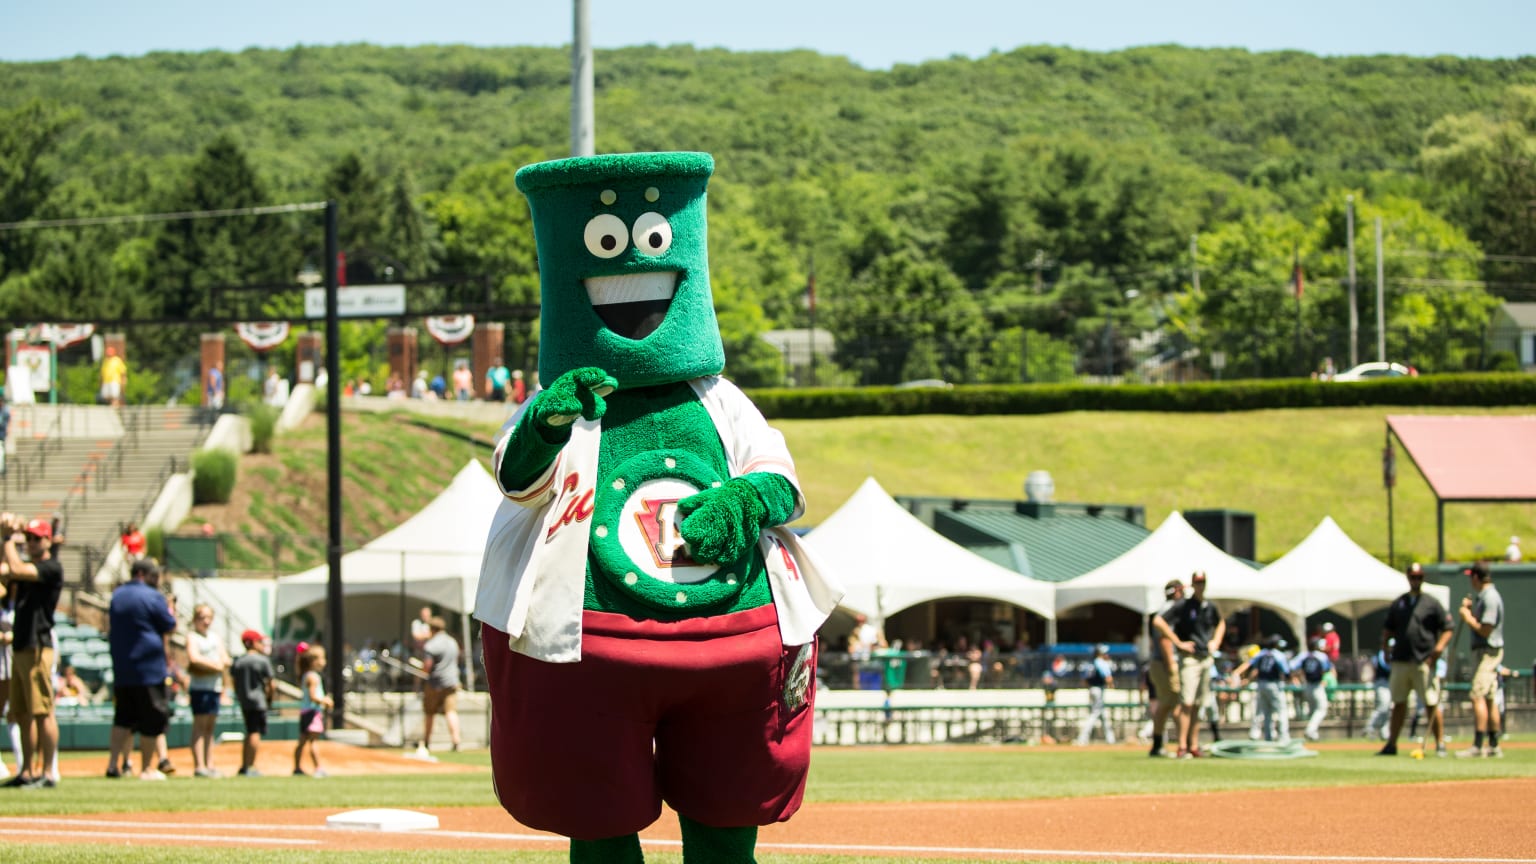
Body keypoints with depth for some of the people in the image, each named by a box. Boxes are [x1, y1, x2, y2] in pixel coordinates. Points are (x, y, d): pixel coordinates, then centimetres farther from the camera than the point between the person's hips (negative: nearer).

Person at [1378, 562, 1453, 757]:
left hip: (1424, 662, -4)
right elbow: (1388, 628, 21)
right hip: (1400, 660, 4)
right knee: (1398, 703, 7)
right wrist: (1384, 641, 4)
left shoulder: (1432, 604, 4)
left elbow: (1448, 629, 1)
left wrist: (1440, 645, -15)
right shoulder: (1398, 604, 15)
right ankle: (1391, 744, 11)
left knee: (1431, 704, -6)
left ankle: (1440, 744, -2)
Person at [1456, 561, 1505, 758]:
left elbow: (1485, 630, -22)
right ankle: (1494, 746, 16)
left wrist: (1468, 618, -10)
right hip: (1486, 652, 11)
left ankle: (1477, 745, -22)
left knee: (1478, 696, -16)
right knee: (1490, 699, 12)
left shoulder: (1490, 598, -17)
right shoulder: (1482, 596, 15)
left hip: (1489, 651, -11)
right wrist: (1469, 610, 8)